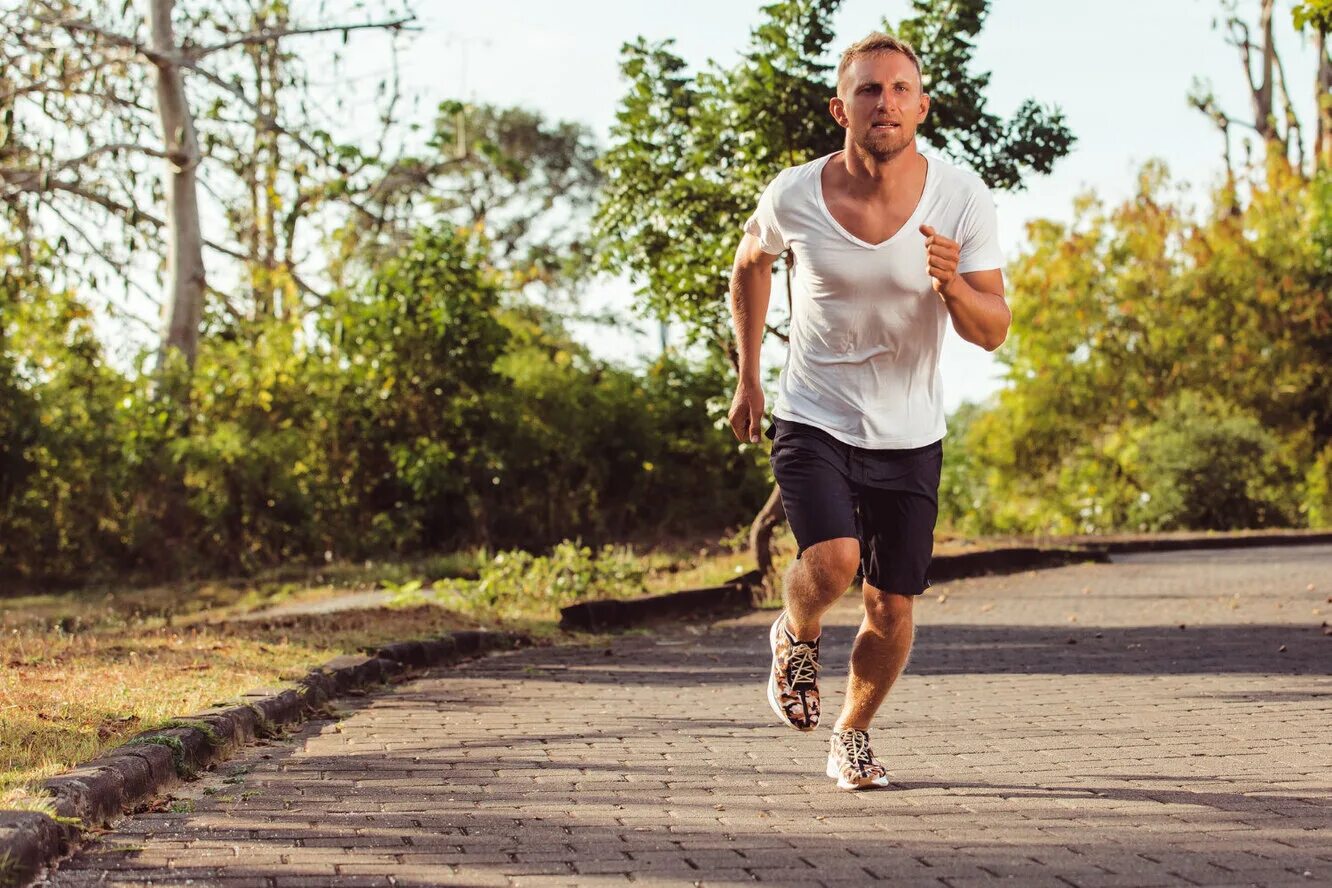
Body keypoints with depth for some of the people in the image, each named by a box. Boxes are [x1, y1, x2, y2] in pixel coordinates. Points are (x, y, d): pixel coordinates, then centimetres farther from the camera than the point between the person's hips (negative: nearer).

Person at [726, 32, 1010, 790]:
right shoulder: (794, 196, -12)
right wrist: (748, 376, 10)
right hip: (813, 422, -1)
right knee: (833, 563, -25)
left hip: (909, 437, 2)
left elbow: (993, 332, -12)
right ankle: (797, 636, 10)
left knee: (892, 610, 5)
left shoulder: (964, 200, -13)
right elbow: (751, 263, 11)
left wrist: (952, 283, -33)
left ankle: (853, 736, 32)